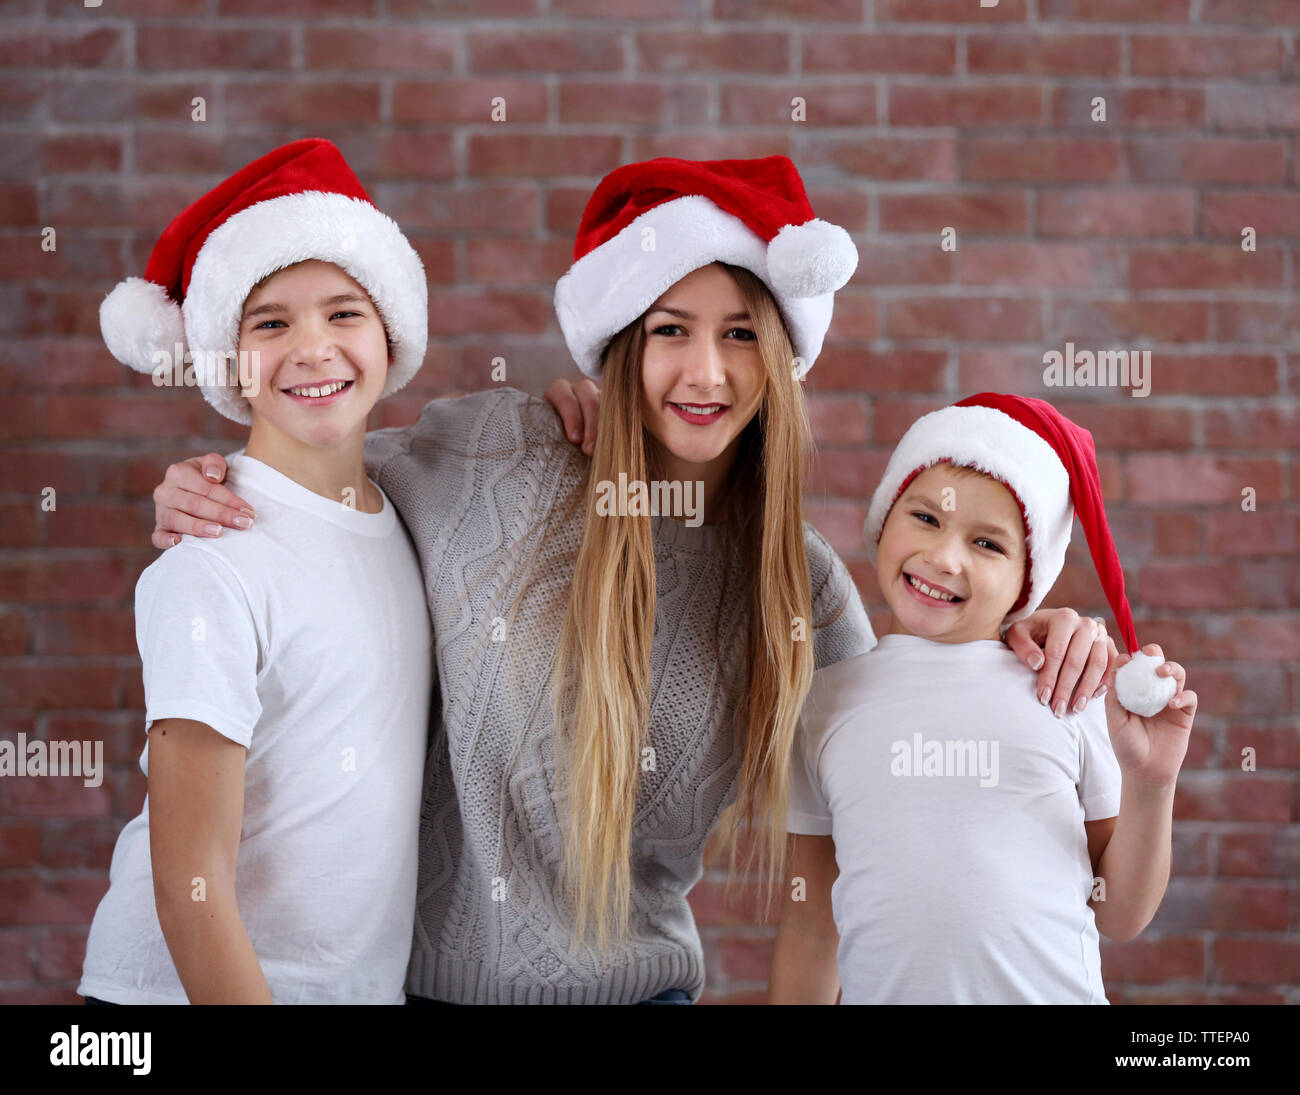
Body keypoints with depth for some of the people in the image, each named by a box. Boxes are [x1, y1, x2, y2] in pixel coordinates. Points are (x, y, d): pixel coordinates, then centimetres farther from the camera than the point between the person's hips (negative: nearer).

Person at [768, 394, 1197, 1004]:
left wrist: (1149, 784, -7)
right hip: (883, 993, 1)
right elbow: (811, 930, 11)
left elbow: (1121, 917, 4)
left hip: (1056, 995, -1)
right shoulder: (826, 702, 5)